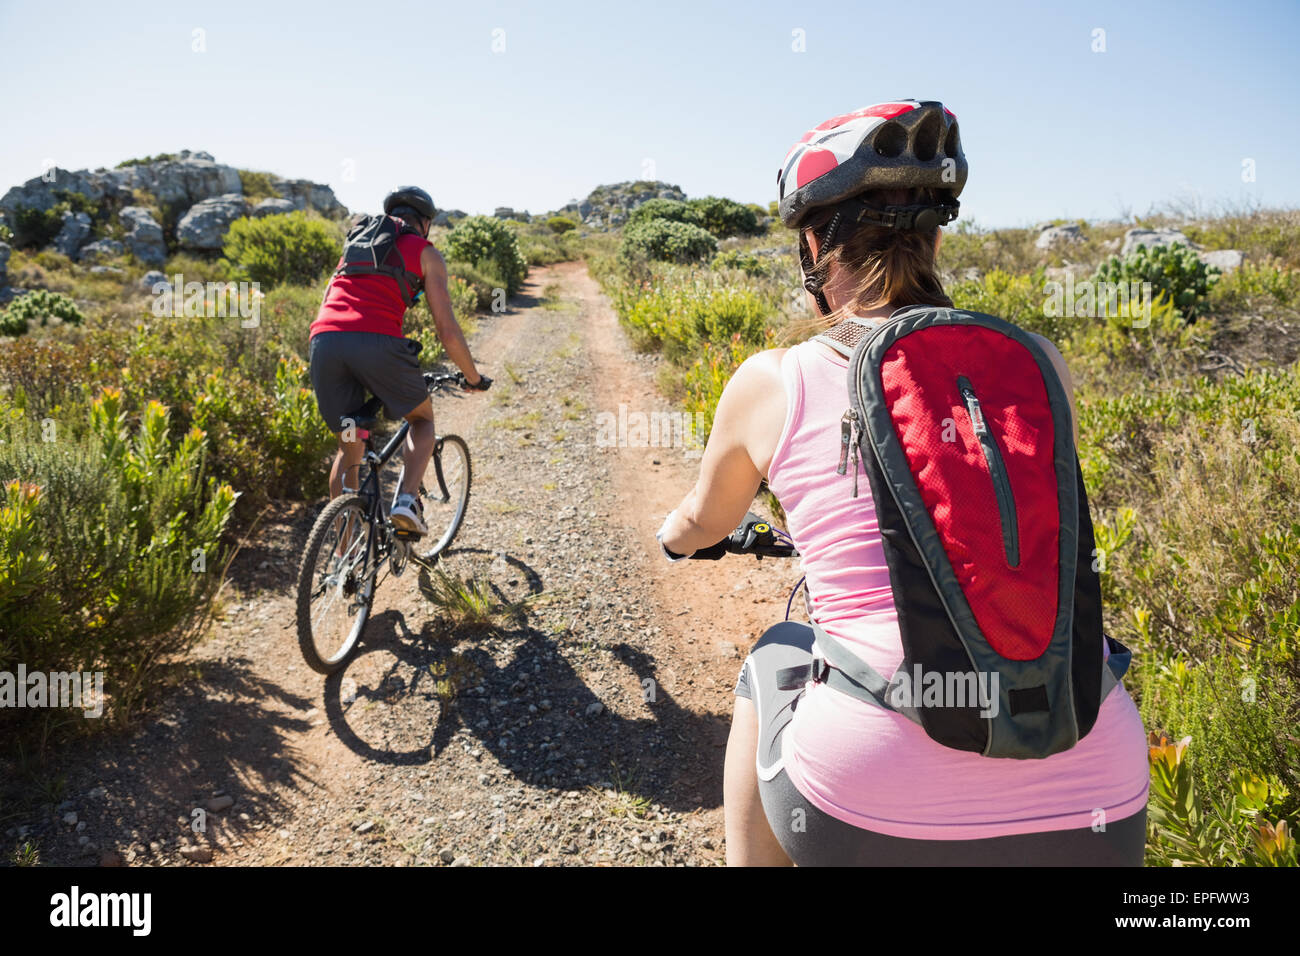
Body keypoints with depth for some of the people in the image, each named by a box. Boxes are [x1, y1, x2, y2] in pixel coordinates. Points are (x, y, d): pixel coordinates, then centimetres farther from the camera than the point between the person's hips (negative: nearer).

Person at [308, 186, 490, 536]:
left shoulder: (356, 242, 34)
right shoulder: (425, 253, 18)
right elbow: (447, 330, 11)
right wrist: (473, 378, 24)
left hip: (323, 340, 5)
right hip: (377, 340, -4)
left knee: (349, 447, 19)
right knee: (422, 417, 22)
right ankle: (408, 500, -1)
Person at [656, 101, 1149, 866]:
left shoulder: (772, 382, -1)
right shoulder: (1039, 364, 5)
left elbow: (705, 523, 19)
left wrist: (674, 537, 43)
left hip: (865, 813, -2)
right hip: (1095, 812, 3)